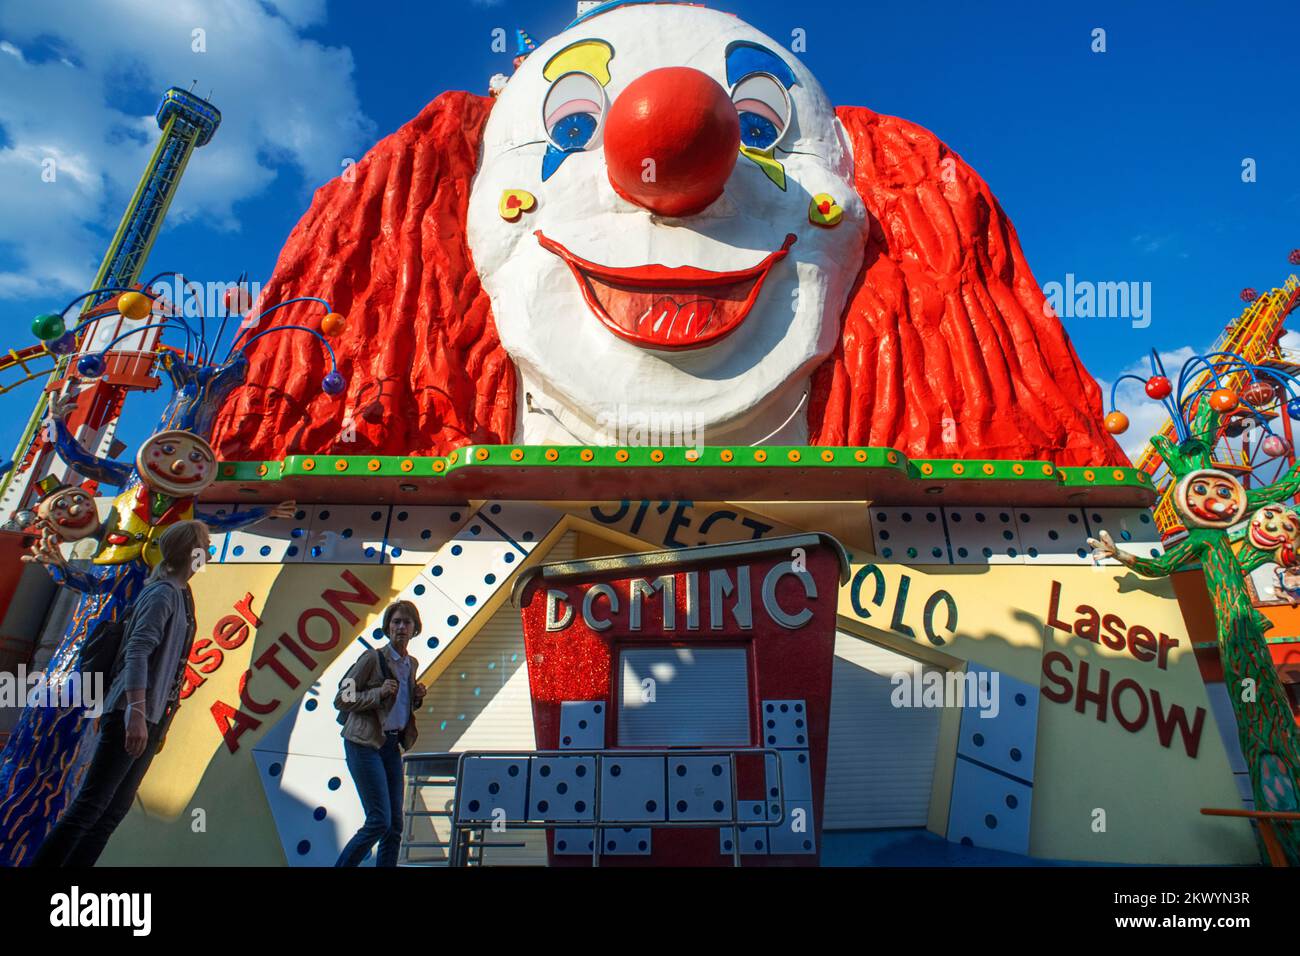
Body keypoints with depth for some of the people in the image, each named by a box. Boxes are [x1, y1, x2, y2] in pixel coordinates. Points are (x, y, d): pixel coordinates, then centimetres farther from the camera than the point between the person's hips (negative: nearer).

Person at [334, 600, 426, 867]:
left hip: (392, 745, 7)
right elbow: (341, 700, -9)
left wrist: (417, 698, 3)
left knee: (395, 823, 7)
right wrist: (379, 693, -19)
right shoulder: (373, 658, -9)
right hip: (365, 744, -7)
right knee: (379, 820, -11)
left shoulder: (411, 663, 11)